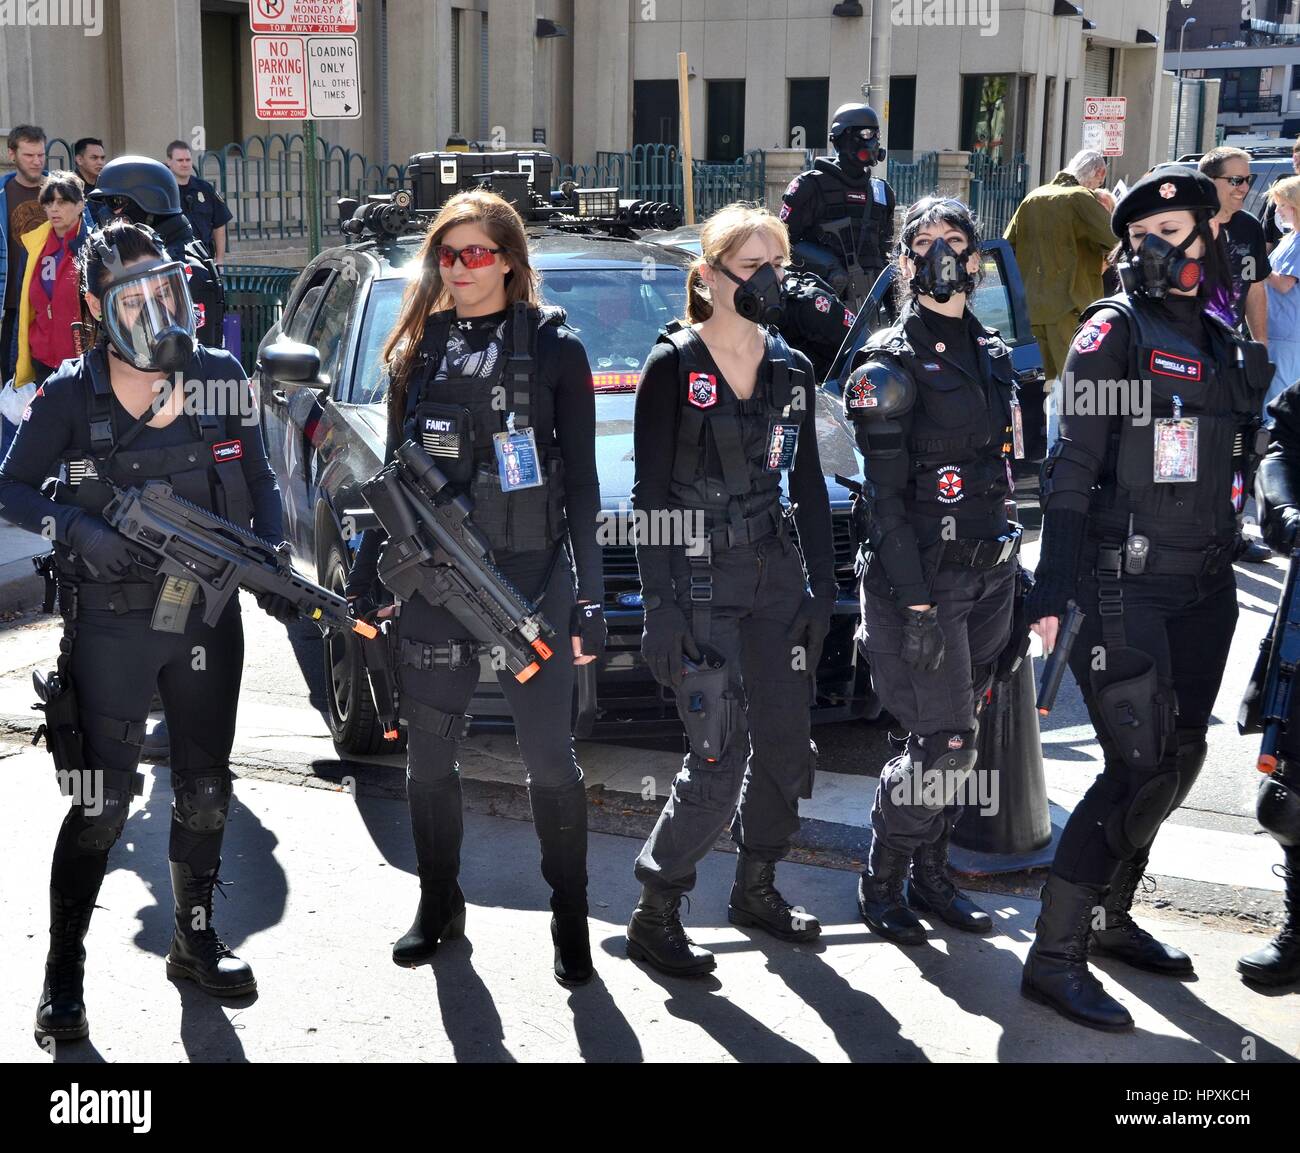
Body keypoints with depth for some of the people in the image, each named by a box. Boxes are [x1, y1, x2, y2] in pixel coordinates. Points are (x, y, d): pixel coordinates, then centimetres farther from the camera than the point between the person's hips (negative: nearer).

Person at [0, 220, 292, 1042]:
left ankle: (196, 942, 31)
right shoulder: (72, 395, -6)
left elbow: (261, 481, 10)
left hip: (209, 616, 4)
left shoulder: (222, 379, 2)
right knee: (103, 804, -4)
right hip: (110, 626, -3)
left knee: (205, 789, 13)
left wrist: (273, 558, -6)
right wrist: (79, 528, -20)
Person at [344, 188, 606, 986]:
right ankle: (439, 907, 28)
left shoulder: (554, 347, -2)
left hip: (531, 577, -4)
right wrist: (366, 578, 11)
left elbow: (581, 482, -3)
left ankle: (572, 922, 16)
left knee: (549, 756, 2)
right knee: (429, 754, 11)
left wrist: (590, 598, -8)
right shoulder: (417, 350, 9)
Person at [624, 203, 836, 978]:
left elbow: (809, 487, 13)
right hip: (699, 584, -6)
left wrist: (822, 585, 6)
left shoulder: (792, 371, 9)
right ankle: (655, 915, 4)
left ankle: (757, 889, 29)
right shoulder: (672, 369, -7)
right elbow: (649, 496, -10)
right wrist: (660, 606, -15)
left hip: (775, 578, 6)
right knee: (720, 757, -10)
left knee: (786, 745, 10)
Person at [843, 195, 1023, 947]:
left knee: (958, 738, 11)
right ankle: (882, 880, 12)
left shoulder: (993, 354, 13)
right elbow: (884, 498, -14)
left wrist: (1010, 576, 15)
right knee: (944, 743, -6)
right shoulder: (891, 364, -10)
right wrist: (916, 604, -19)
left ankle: (931, 874, 25)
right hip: (920, 577, -7)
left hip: (986, 573, 7)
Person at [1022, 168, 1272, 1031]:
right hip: (1126, 586, -7)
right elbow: (1073, 465, -12)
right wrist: (1055, 587, -19)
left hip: (1205, 587, 7)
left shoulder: (1226, 342, 13)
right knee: (1140, 767, -11)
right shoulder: (1117, 329, -7)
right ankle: (1054, 956, -4)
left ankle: (1110, 917, 29)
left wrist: (1225, 572, 18)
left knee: (1180, 758, 13)